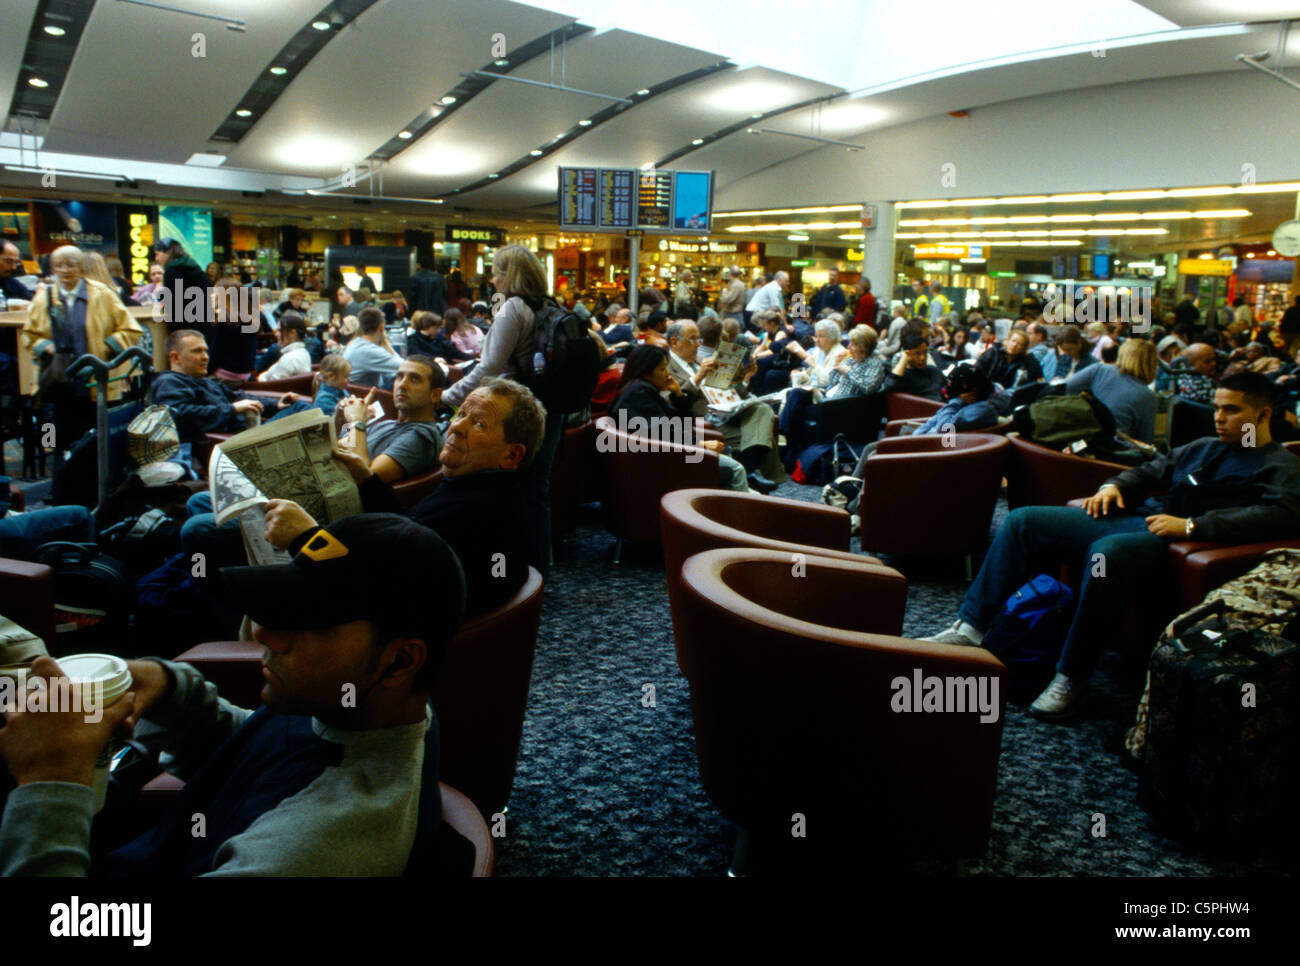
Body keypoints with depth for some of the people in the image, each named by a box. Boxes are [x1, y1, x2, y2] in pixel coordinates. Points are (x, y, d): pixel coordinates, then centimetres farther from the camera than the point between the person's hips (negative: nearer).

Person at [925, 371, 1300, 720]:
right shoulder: (1201, 449, 28)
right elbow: (1149, 471, 33)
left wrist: (1191, 525, -22)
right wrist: (1114, 485, 8)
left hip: (1169, 540, -8)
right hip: (1135, 516, 8)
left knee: (1108, 552, -41)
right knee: (1024, 520, -5)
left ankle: (1072, 676, -27)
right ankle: (970, 627, -10)